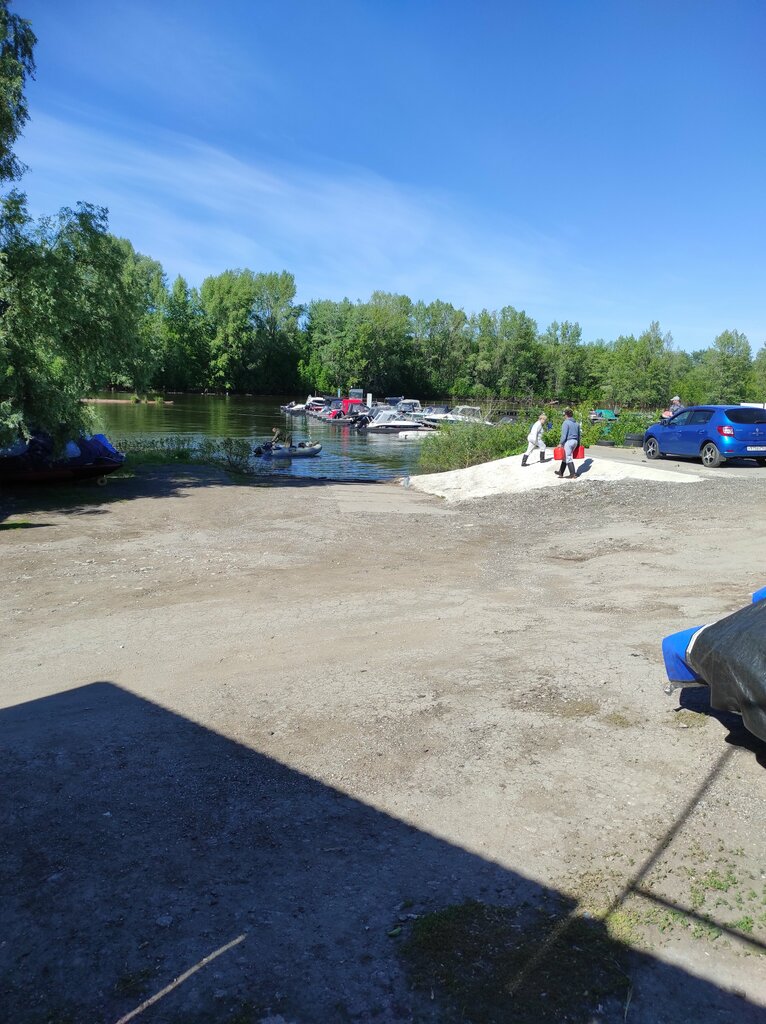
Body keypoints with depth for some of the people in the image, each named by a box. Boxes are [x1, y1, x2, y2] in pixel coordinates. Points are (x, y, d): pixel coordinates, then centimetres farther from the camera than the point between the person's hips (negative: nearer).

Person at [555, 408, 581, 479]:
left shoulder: (566, 423, -12)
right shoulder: (576, 423, 13)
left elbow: (564, 435, -17)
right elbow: (578, 434, 19)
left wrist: (561, 443, -12)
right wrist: (578, 443, 26)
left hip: (568, 441, -8)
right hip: (575, 441, 8)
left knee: (568, 458, -3)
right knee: (565, 457, 18)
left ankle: (572, 475, -3)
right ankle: (561, 472, 24)